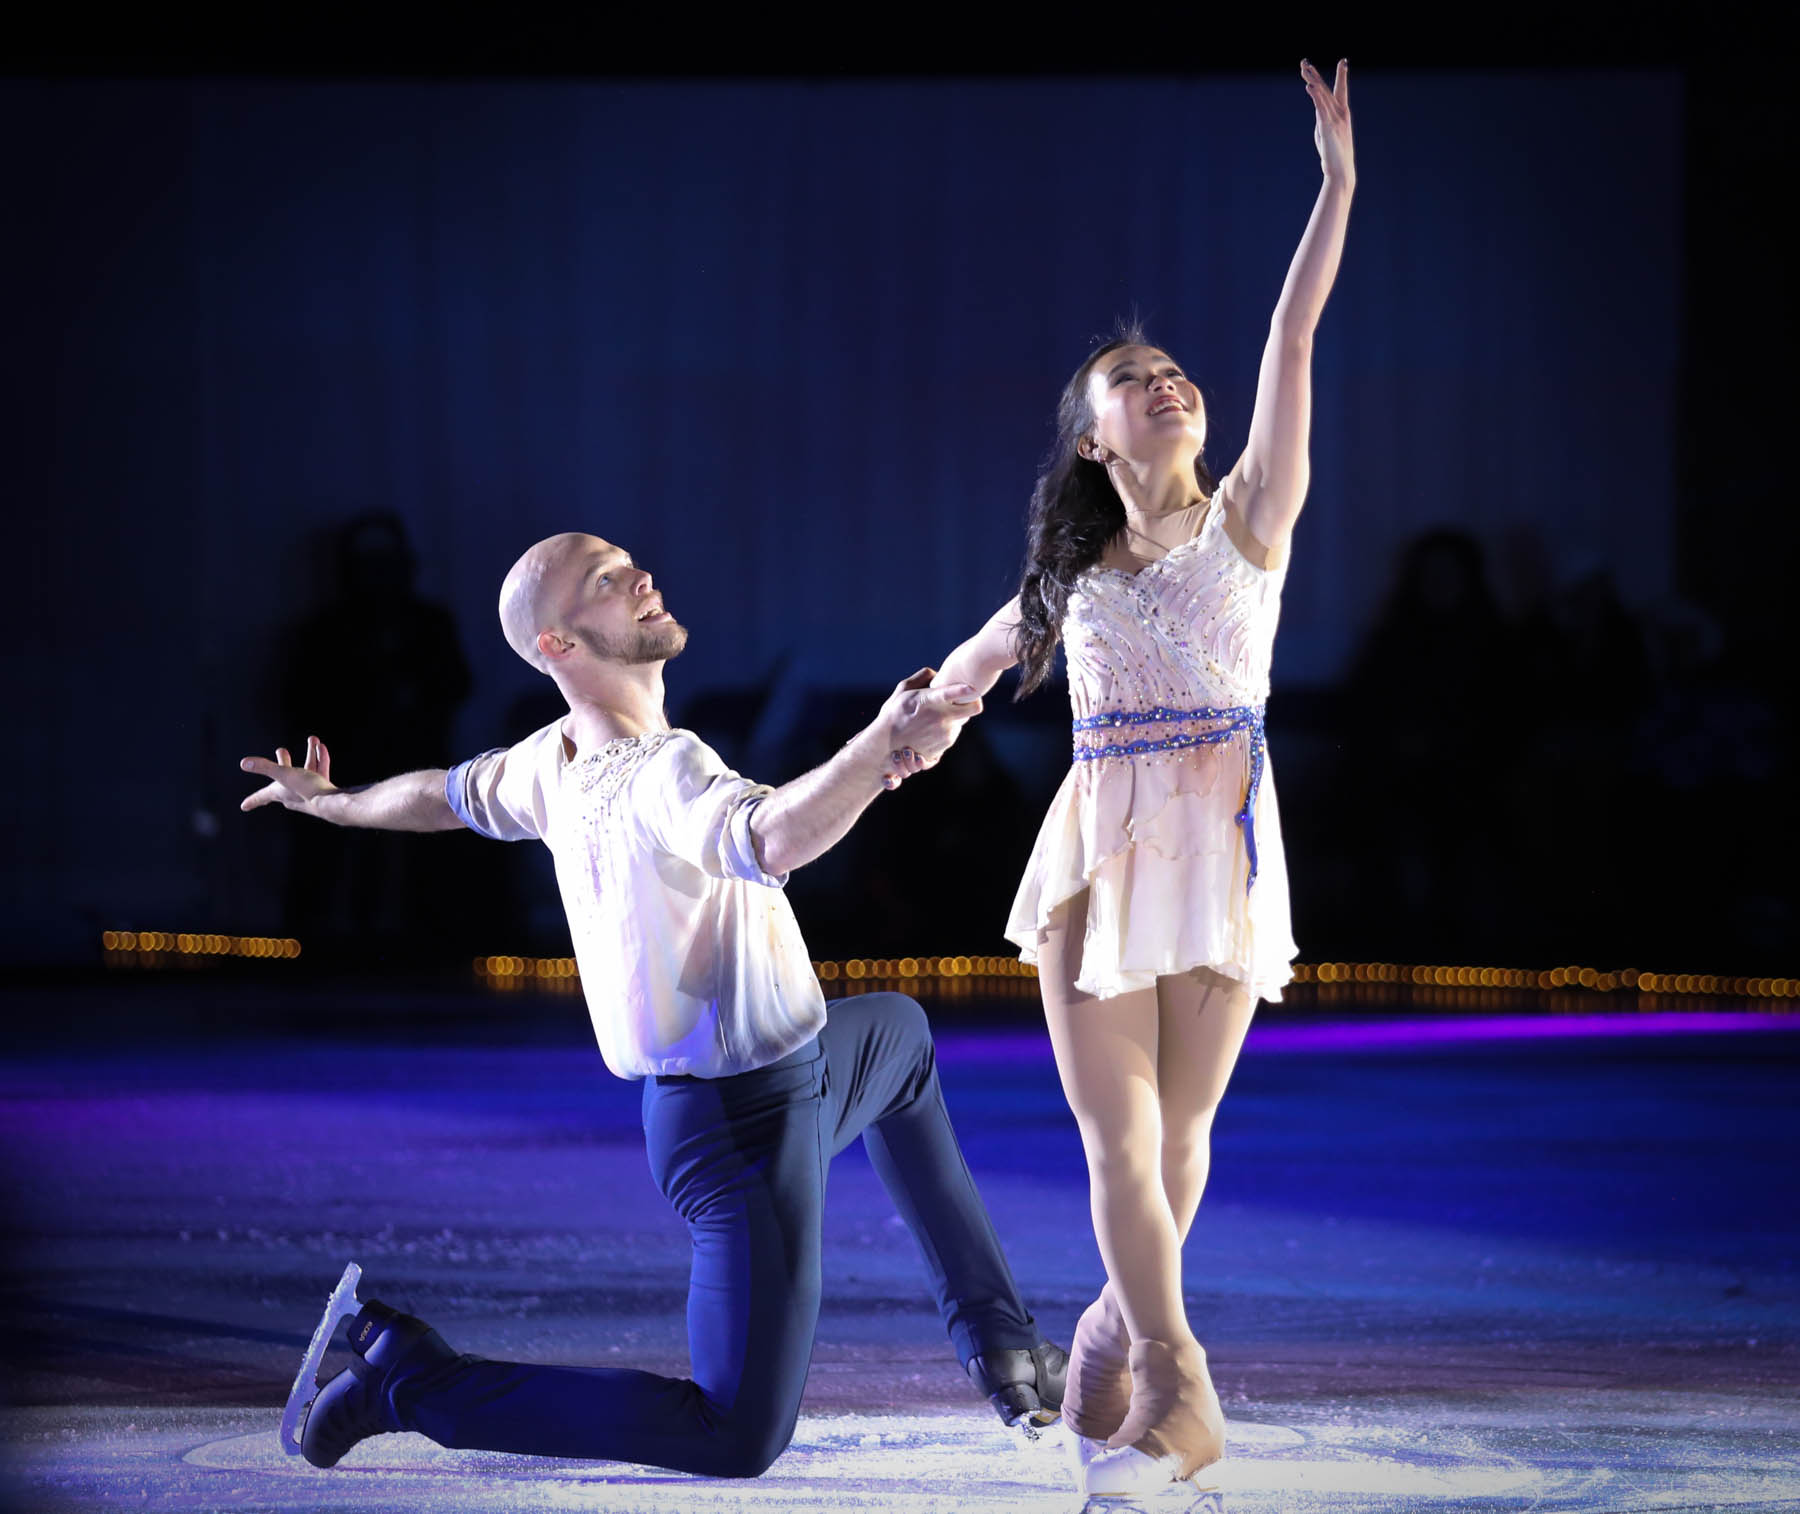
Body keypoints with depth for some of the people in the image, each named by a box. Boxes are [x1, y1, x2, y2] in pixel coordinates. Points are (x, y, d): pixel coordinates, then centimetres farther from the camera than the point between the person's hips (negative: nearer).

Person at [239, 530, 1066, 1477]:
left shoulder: (555, 762, 0)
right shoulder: (659, 774, -28)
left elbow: (446, 795, 20)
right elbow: (776, 837, -50)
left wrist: (325, 801, 40)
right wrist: (883, 740, -60)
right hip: (746, 1124, -10)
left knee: (897, 1029, 38)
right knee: (736, 1439, -12)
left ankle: (992, 1332, 38)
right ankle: (411, 1381, -6)